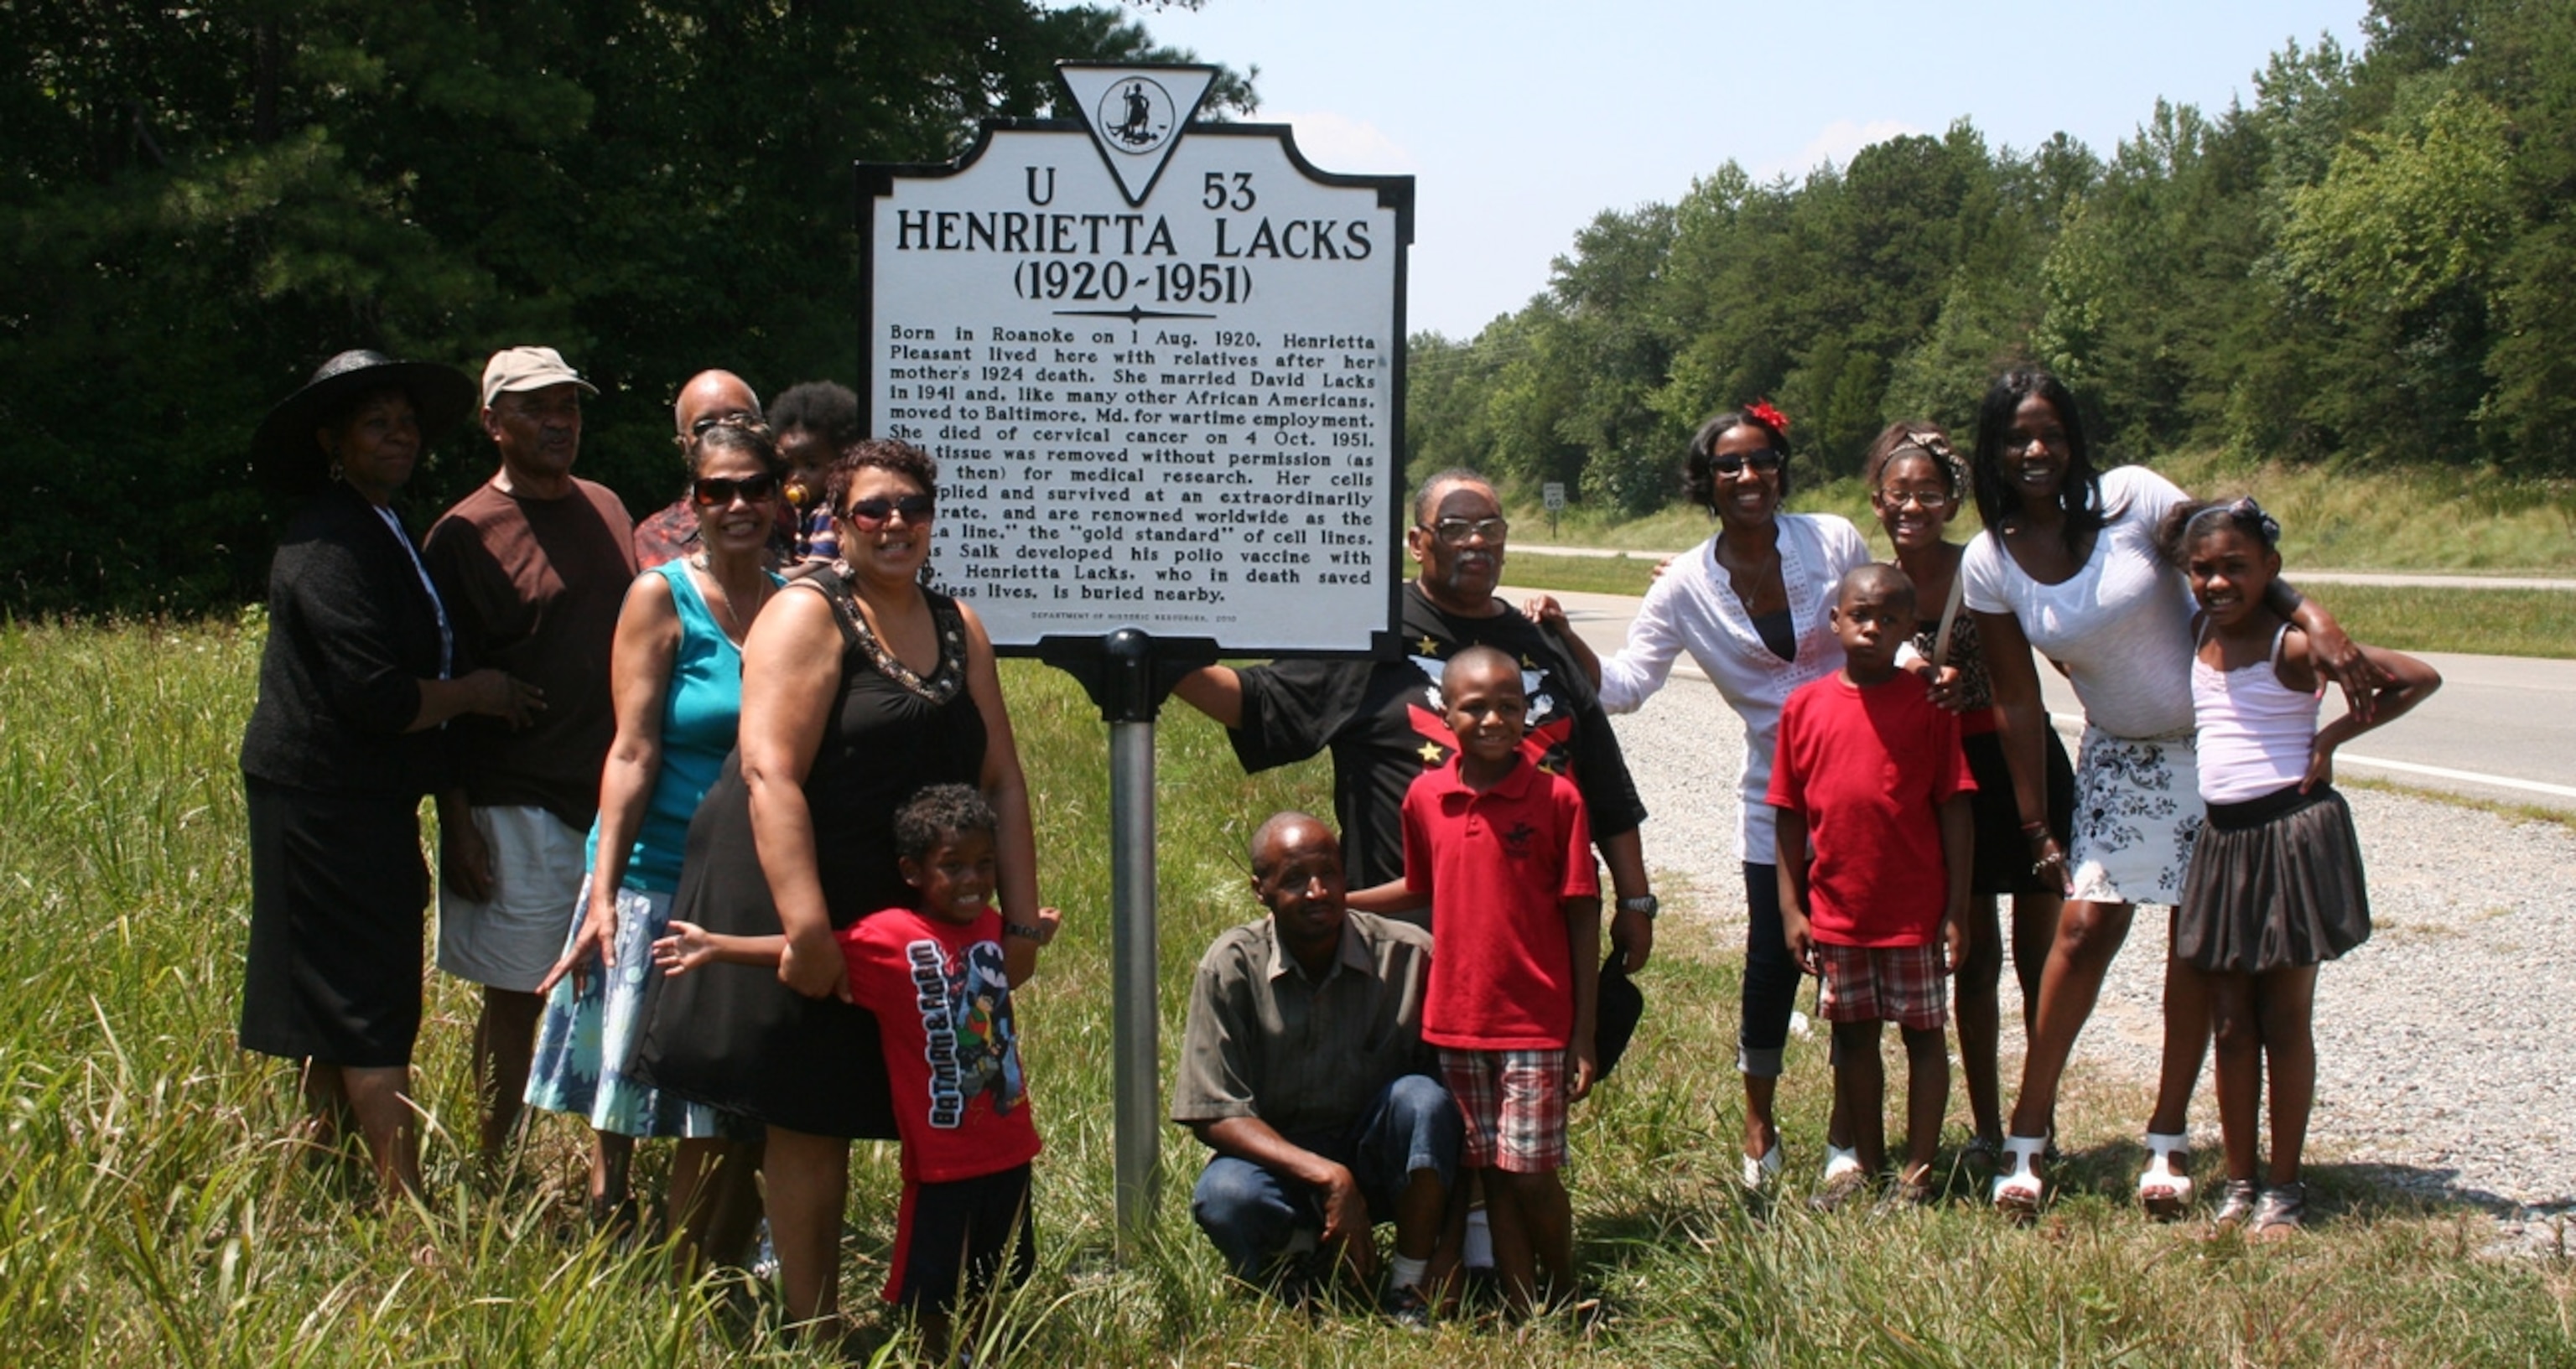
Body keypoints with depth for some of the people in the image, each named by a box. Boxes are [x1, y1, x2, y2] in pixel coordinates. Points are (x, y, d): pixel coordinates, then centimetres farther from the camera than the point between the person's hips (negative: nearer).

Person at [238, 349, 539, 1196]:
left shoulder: (378, 530, 16)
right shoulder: (331, 547, -19)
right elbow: (376, 696, -25)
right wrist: (477, 694, -12)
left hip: (359, 802, 10)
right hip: (329, 802, -10)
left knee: (338, 1009, 17)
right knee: (372, 1009, -9)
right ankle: (406, 1207, -7)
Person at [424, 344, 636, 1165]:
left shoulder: (606, 512, 12)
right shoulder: (466, 535, -6)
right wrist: (457, 826, -10)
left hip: (615, 793, 5)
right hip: (518, 808, -5)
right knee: (516, 999, 1)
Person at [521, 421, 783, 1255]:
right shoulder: (662, 597, -4)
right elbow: (632, 752, -10)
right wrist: (602, 895, -14)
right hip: (662, 883, -4)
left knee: (743, 1125, 6)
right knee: (626, 1116, 1)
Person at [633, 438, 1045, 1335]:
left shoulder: (959, 629, 10)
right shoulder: (809, 615, -10)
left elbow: (1001, 780, 11)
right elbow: (770, 773, -20)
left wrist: (1020, 923, 4)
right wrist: (806, 926, -28)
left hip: (910, 916, 6)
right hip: (795, 898, -6)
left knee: (847, 1110, 10)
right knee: (804, 1118, 0)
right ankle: (810, 1328, 10)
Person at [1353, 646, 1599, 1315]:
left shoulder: (1556, 798, -8)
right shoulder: (1425, 797, 2)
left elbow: (1582, 919, -6)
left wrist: (1584, 1036, -7)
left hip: (1536, 1024, -4)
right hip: (1456, 1020, 4)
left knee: (1531, 1174, -3)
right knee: (1491, 1173, 9)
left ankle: (1565, 1297, 20)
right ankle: (1521, 1308, 20)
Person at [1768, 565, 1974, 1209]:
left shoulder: (1927, 705, -8)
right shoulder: (1804, 706, -1)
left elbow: (1953, 809, -7)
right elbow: (1789, 814, 3)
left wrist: (1957, 908, -9)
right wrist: (1791, 906, 1)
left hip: (1915, 910, -3)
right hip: (1836, 909, 3)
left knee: (1923, 1032, 7)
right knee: (1852, 1035, 14)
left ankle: (1918, 1169, 17)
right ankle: (1866, 1161, 27)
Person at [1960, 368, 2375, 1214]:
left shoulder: (2131, 497, -14)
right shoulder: (1989, 563, -7)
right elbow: (2017, 703, -3)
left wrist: (2313, 617, -32)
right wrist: (2036, 828, -2)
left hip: (2216, 744, -1)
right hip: (2118, 758, 1)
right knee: (2084, 927, -7)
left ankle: (2168, 1140, 12)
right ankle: (2028, 1134, 5)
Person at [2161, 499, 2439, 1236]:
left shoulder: (2295, 645, -12)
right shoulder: (2199, 637, 6)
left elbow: (2419, 678, -14)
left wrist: (2333, 735, -12)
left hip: (2291, 835, -5)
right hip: (2221, 839, 6)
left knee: (2285, 1022, 3)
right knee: (2230, 1024, 8)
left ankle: (2283, 1189, 11)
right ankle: (2238, 1185, 17)